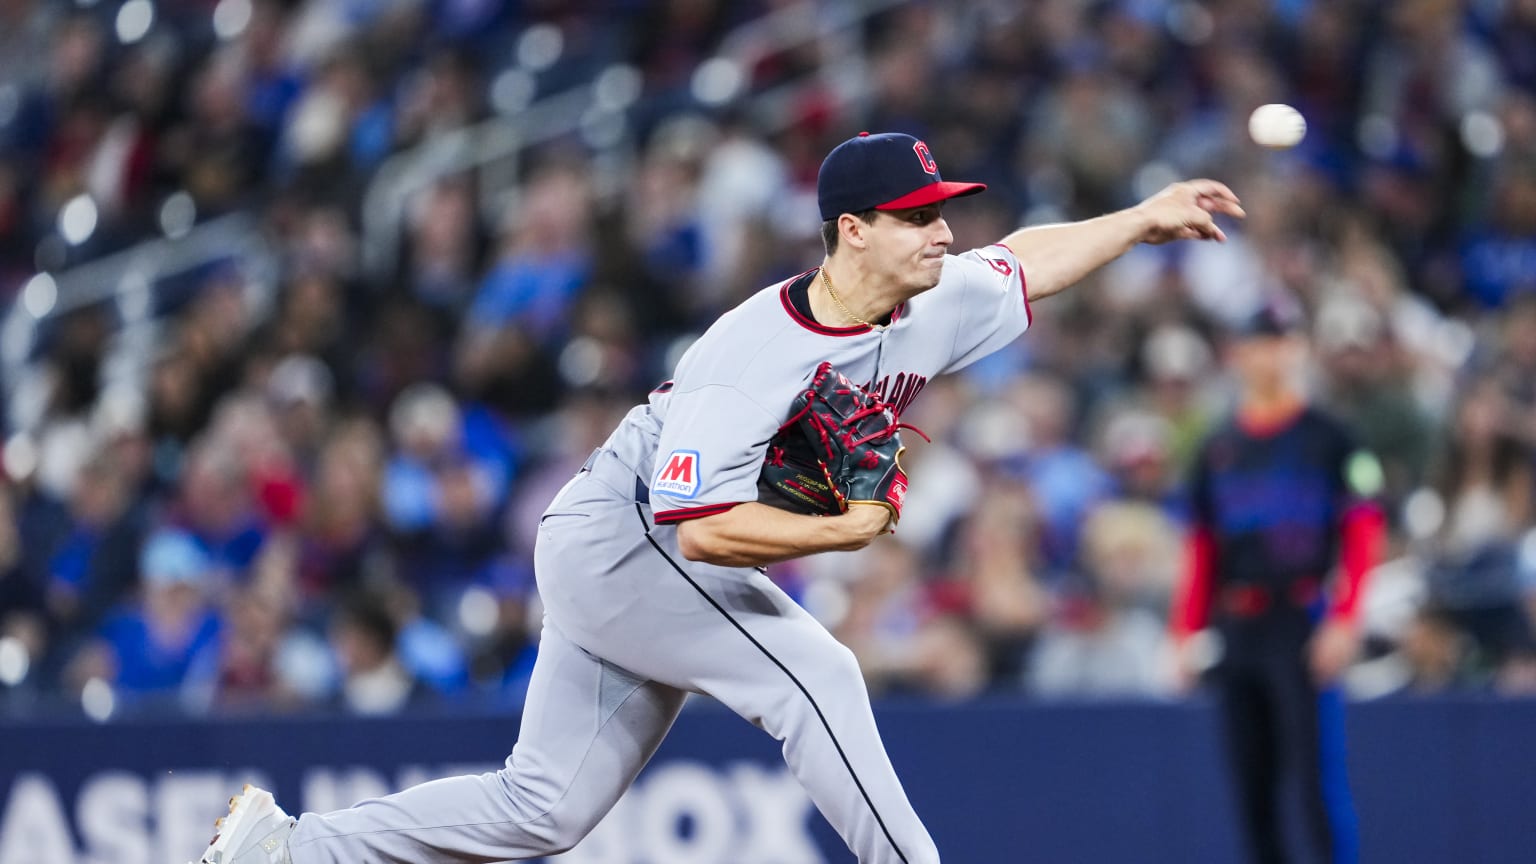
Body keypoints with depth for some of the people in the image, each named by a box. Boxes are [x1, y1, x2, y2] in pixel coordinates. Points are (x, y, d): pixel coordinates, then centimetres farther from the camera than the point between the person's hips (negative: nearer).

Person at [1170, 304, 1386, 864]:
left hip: (1302, 623, -5)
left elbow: (1362, 538, -4)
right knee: (1250, 785, 5)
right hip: (1235, 629, 5)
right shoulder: (1218, 449, 15)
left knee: (1317, 776, -11)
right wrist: (1187, 632, 9)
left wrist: (1343, 623, -14)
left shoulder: (1328, 438, 1)